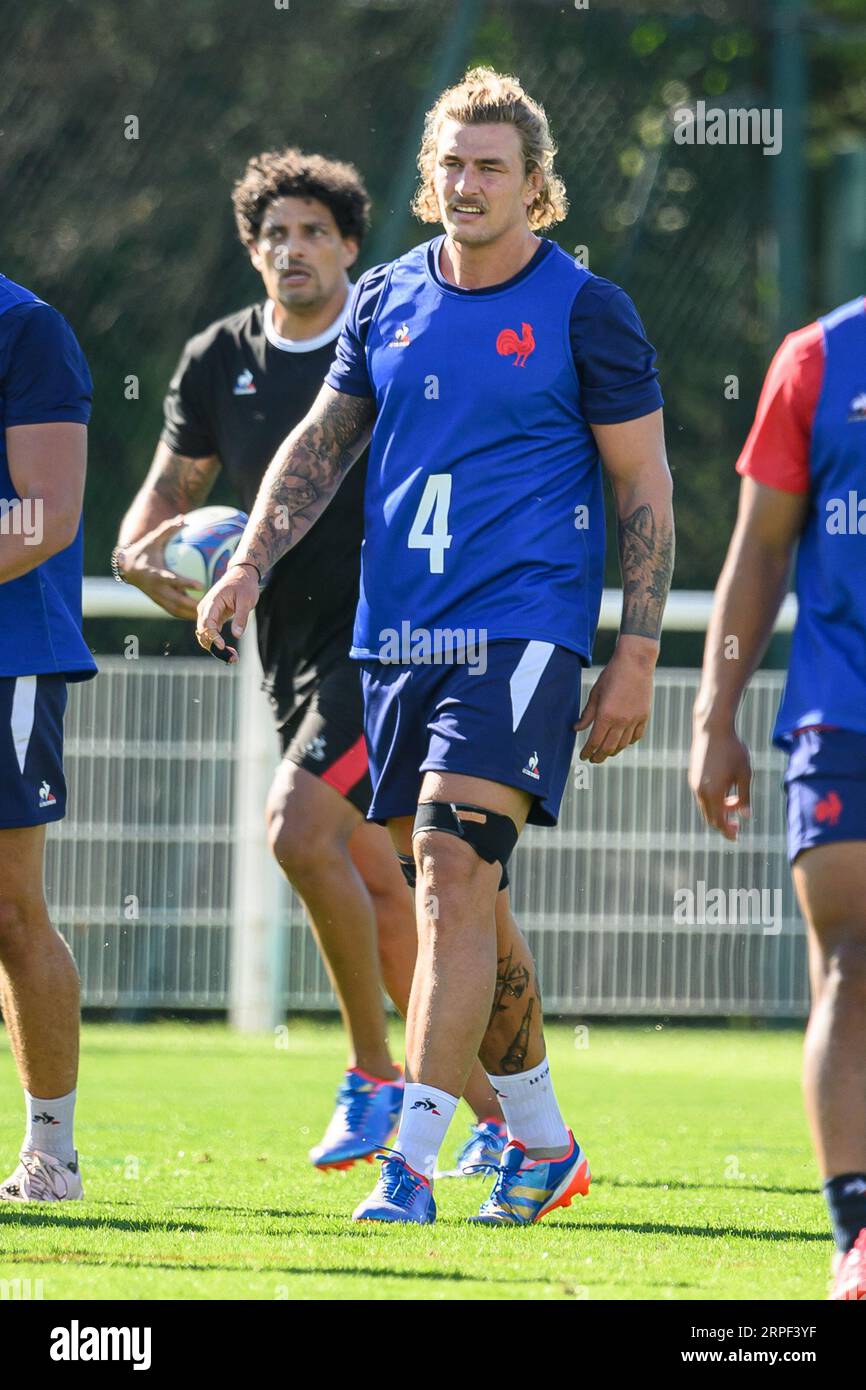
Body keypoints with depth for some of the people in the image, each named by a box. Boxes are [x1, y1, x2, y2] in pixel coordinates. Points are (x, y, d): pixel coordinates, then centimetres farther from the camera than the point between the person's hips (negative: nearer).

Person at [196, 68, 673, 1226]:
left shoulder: (585, 312, -3)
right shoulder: (390, 301, 10)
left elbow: (646, 491, -1)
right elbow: (323, 441, 19)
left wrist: (636, 656, -6)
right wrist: (252, 562, 4)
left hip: (525, 630, -6)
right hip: (398, 639, 6)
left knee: (452, 877, -18)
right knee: (457, 899, 9)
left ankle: (412, 1162, -20)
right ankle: (542, 1144, 24)